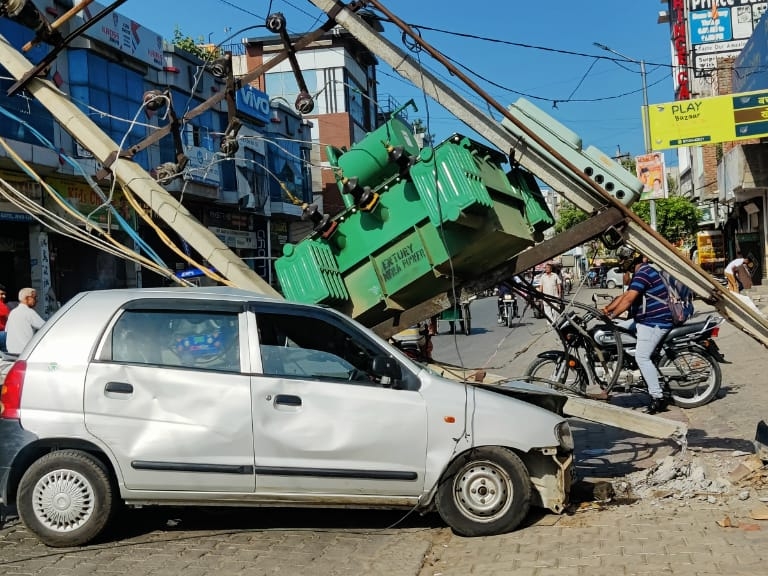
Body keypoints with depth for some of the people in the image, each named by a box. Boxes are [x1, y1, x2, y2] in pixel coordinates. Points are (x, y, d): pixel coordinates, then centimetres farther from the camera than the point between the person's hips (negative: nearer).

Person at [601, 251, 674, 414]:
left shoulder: (644, 272, -14)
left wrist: (611, 315, -17)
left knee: (642, 357, -14)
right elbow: (624, 296, 20)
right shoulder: (640, 273, 20)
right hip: (646, 321, 11)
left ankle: (658, 397, -13)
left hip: (654, 322, -11)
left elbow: (629, 299, -21)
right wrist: (606, 309, 10)